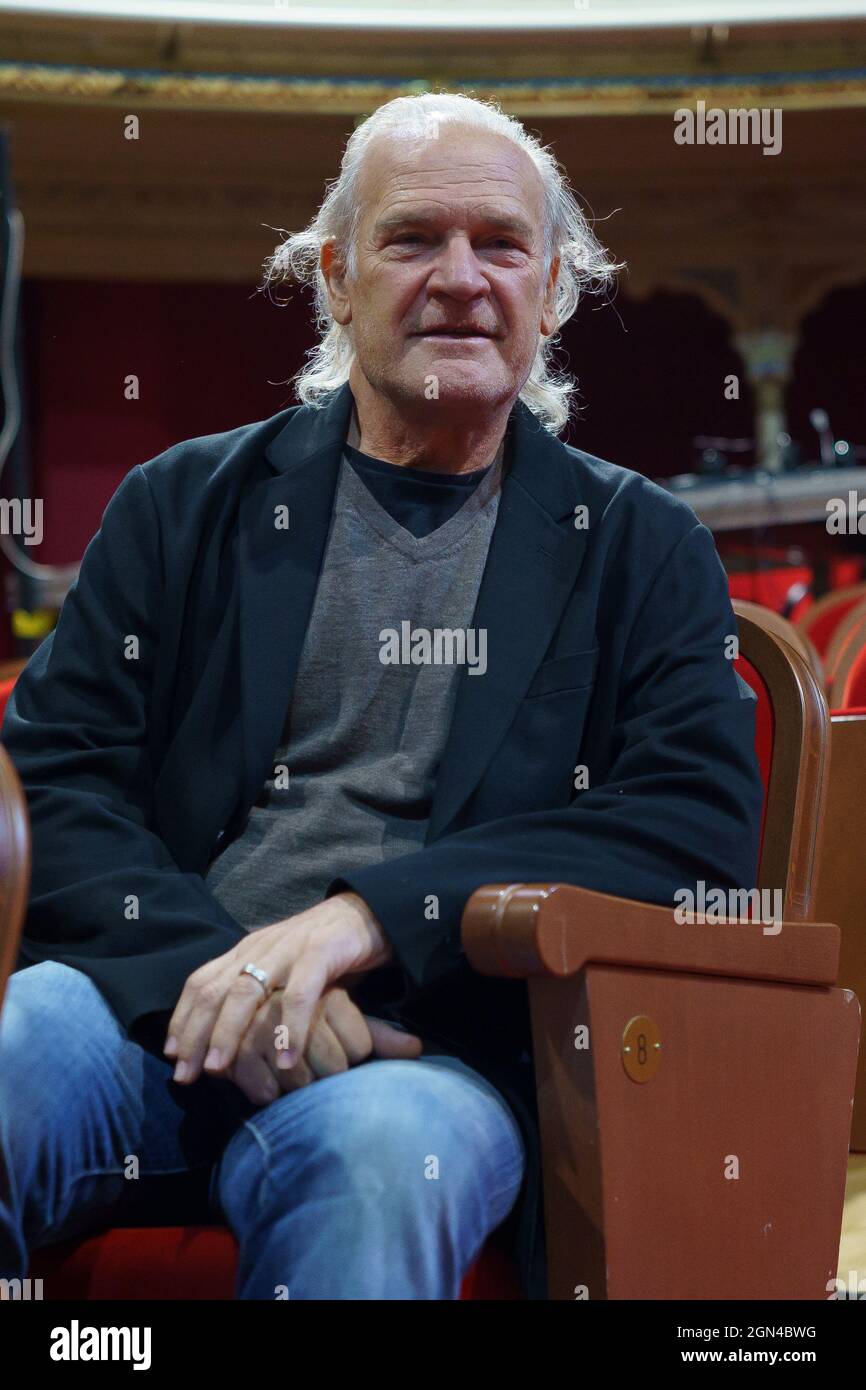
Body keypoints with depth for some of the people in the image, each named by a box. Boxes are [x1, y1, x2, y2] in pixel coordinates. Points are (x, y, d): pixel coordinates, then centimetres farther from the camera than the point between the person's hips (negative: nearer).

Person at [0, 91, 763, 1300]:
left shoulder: (641, 549, 14)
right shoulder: (185, 505, 17)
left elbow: (702, 827, 0)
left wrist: (370, 913, -14)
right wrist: (218, 966, -14)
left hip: (435, 1050, -1)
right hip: (164, 1006, 1)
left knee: (372, 1151, -37)